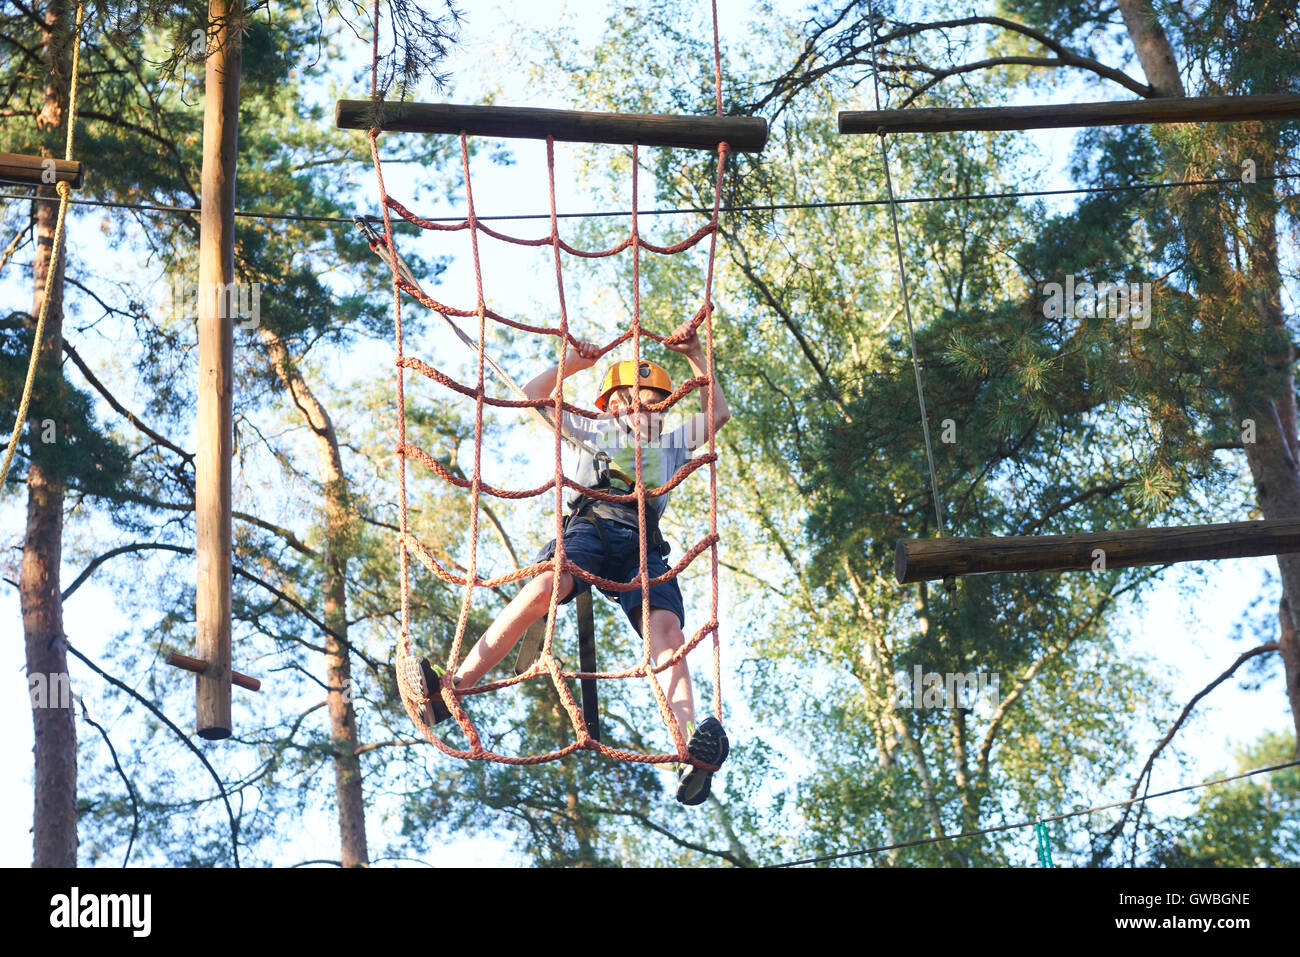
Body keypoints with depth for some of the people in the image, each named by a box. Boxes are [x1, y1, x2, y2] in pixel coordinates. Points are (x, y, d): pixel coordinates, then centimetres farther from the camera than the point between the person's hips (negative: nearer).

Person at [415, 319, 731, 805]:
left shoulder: (672, 444, 41)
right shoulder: (593, 431, 37)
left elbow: (719, 412, 39)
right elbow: (534, 393, 39)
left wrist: (695, 357, 35)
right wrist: (573, 362, 39)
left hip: (644, 545, 1)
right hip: (592, 527, -1)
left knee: (667, 627, -29)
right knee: (545, 586, -35)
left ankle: (693, 752, -54)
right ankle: (449, 690, -45)